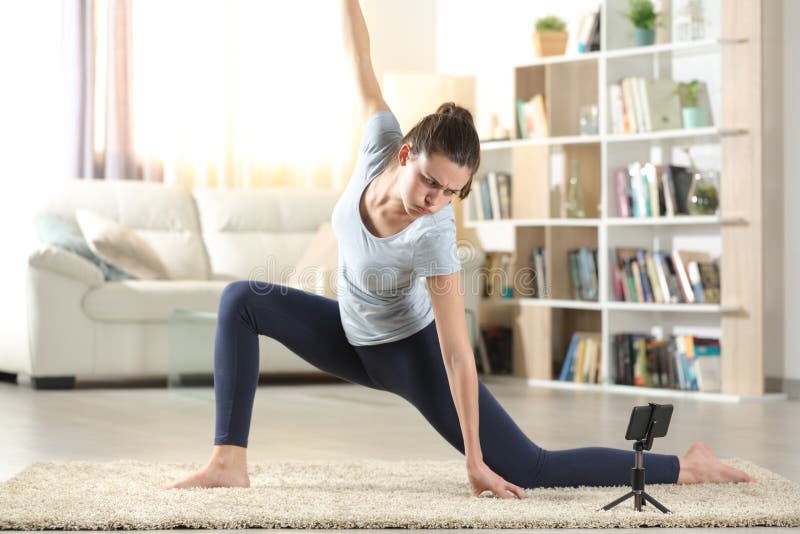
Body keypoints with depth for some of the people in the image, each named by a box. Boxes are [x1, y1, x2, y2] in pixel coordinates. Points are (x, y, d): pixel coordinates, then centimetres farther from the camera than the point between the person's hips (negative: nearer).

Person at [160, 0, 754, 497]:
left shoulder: (433, 236, -34)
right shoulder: (381, 145, -23)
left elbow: (458, 357, -31)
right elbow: (360, 59, -14)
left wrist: (475, 462, -28)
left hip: (411, 352, -6)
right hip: (354, 339, 6)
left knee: (527, 470, -12)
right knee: (241, 301, -9)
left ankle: (683, 468, -3)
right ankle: (229, 462, -12)